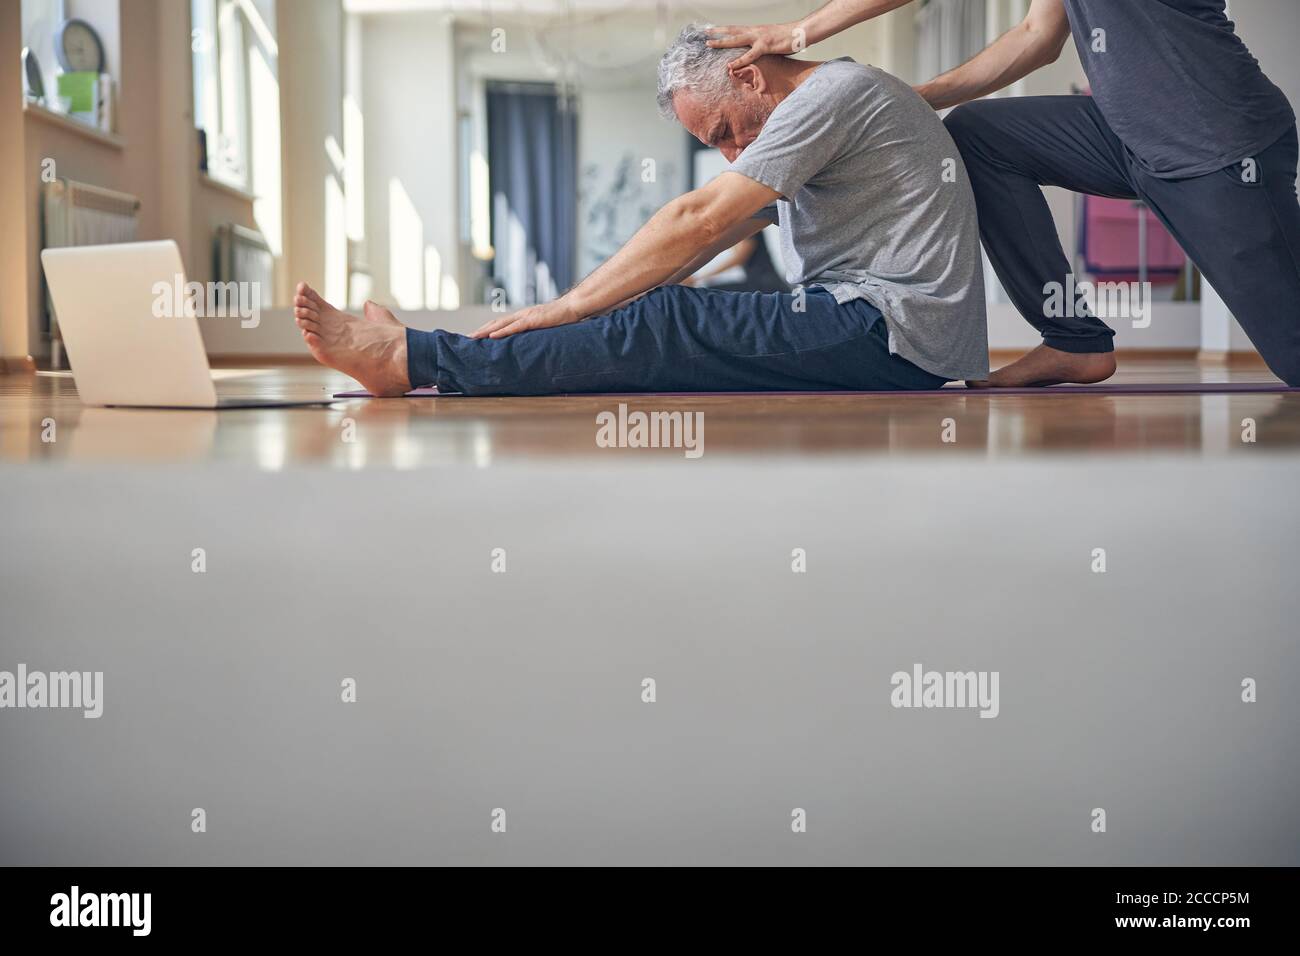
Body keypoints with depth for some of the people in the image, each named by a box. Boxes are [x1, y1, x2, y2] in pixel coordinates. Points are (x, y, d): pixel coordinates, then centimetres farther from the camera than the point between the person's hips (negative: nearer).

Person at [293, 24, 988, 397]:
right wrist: (582, 310, 8)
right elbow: (708, 238, 18)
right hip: (871, 329, 10)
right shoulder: (822, 109, 23)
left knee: (672, 325, -18)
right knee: (671, 327, -1)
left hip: (895, 331, -10)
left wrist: (568, 308, -13)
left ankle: (412, 360, -17)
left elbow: (698, 221, -15)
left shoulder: (833, 93, -9)